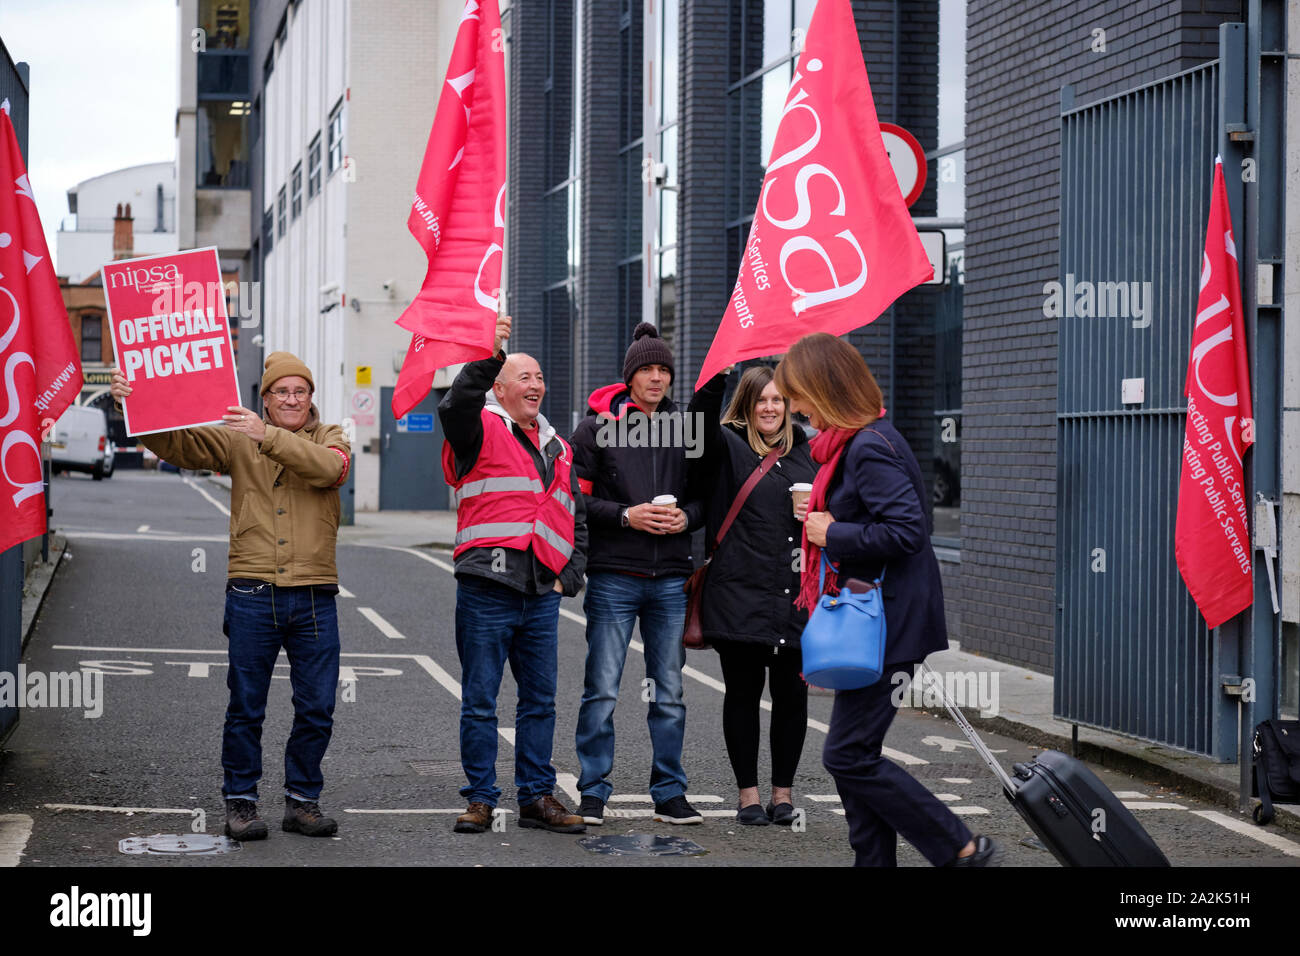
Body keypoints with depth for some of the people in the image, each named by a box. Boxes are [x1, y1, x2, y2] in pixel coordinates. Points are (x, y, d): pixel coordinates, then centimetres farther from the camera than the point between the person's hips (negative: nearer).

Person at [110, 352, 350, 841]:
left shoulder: (330, 438, 8)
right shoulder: (237, 439, 8)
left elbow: (329, 467, -16)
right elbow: (172, 441, 0)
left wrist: (268, 437, -26)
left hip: (314, 597, 1)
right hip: (252, 594, -1)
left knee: (316, 709, 5)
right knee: (246, 708, 3)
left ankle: (302, 801, 17)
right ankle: (240, 803, 13)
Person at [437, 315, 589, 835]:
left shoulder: (556, 447, 19)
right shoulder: (482, 430, 0)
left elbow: (575, 517, 25)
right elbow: (454, 406, -25)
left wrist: (570, 575, 13)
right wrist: (490, 356, -34)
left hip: (542, 595, 6)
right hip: (486, 592, -6)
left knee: (541, 700, 9)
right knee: (480, 701, 0)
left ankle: (537, 796, 17)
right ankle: (480, 798, 7)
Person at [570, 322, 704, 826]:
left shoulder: (684, 428, 10)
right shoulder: (597, 427, 0)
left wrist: (687, 516, -5)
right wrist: (626, 516, -15)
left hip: (671, 578, 3)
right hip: (613, 576, -3)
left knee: (669, 694, 7)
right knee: (602, 691, -2)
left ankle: (670, 793, 15)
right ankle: (593, 793, 6)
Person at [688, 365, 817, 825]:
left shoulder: (803, 453, 16)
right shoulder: (729, 446, 3)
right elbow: (700, 424, -19)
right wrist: (719, 375, -30)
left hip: (796, 597, 4)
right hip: (741, 596, -3)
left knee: (792, 694, 4)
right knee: (743, 693, 3)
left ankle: (783, 791, 16)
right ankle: (748, 793, 12)